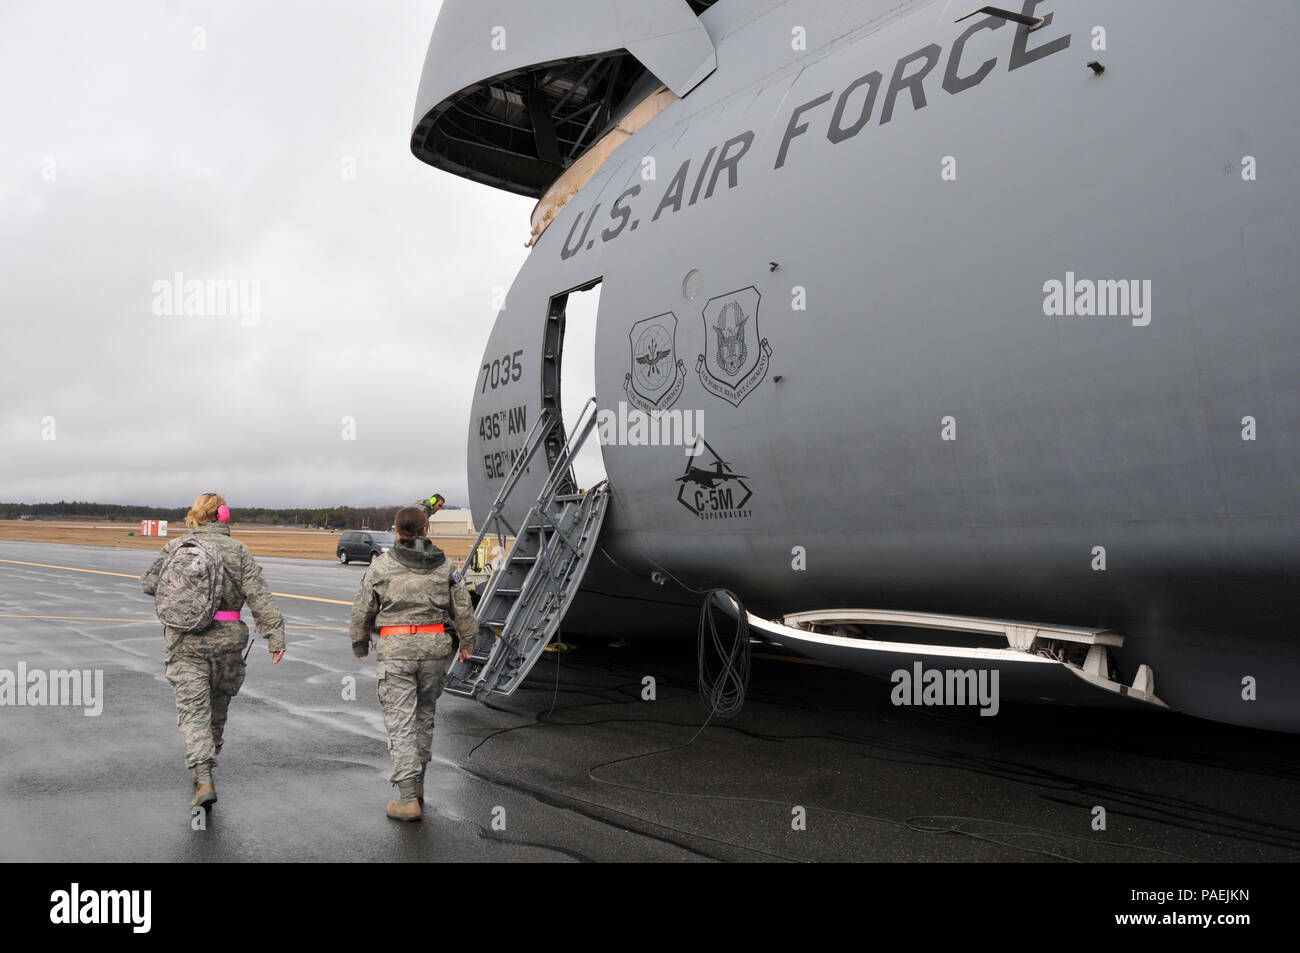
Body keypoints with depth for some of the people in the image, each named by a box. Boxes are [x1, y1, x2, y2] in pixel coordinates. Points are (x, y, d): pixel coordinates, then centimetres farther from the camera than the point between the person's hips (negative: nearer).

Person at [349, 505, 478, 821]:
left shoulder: (381, 566, -3)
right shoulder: (444, 566, 3)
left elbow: (363, 610, 4)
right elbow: (462, 608, 8)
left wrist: (359, 642, 21)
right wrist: (467, 642, 22)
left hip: (396, 651, -3)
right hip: (435, 647, 3)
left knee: (400, 722, -2)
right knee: (424, 716, 19)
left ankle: (408, 799, -7)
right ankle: (416, 783, 31)